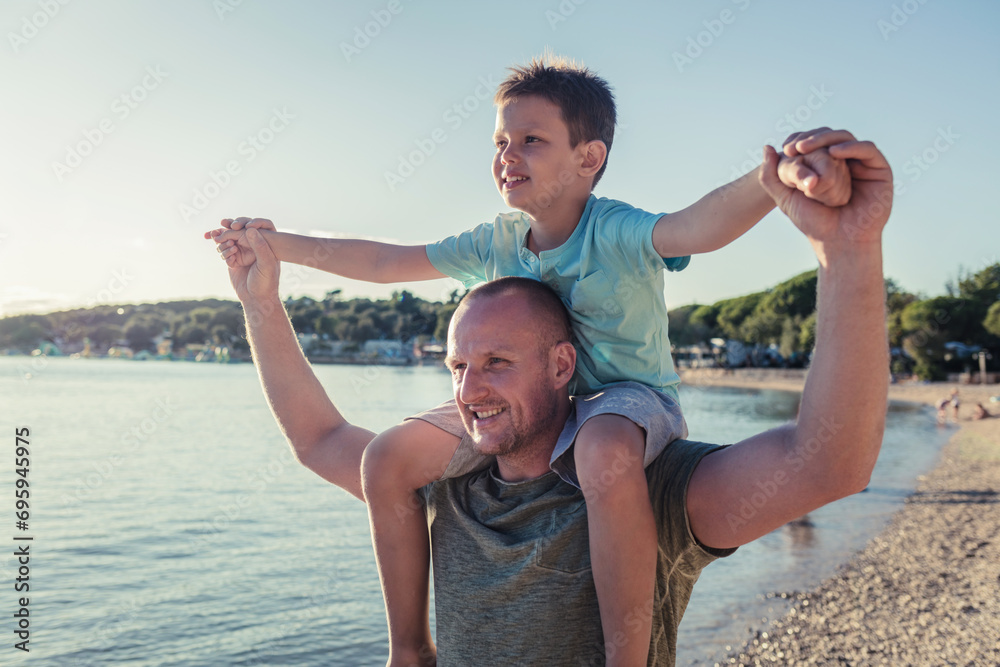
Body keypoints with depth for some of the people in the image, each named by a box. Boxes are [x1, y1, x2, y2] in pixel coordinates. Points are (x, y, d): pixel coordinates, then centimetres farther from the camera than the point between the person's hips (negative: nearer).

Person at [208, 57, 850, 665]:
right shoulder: (495, 243, 1)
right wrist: (278, 244, 7)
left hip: (628, 395, -6)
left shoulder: (615, 232, -19)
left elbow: (698, 225, -41)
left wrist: (777, 177, -63)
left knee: (604, 453, -44)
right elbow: (386, 261, 8)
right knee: (388, 459, -8)